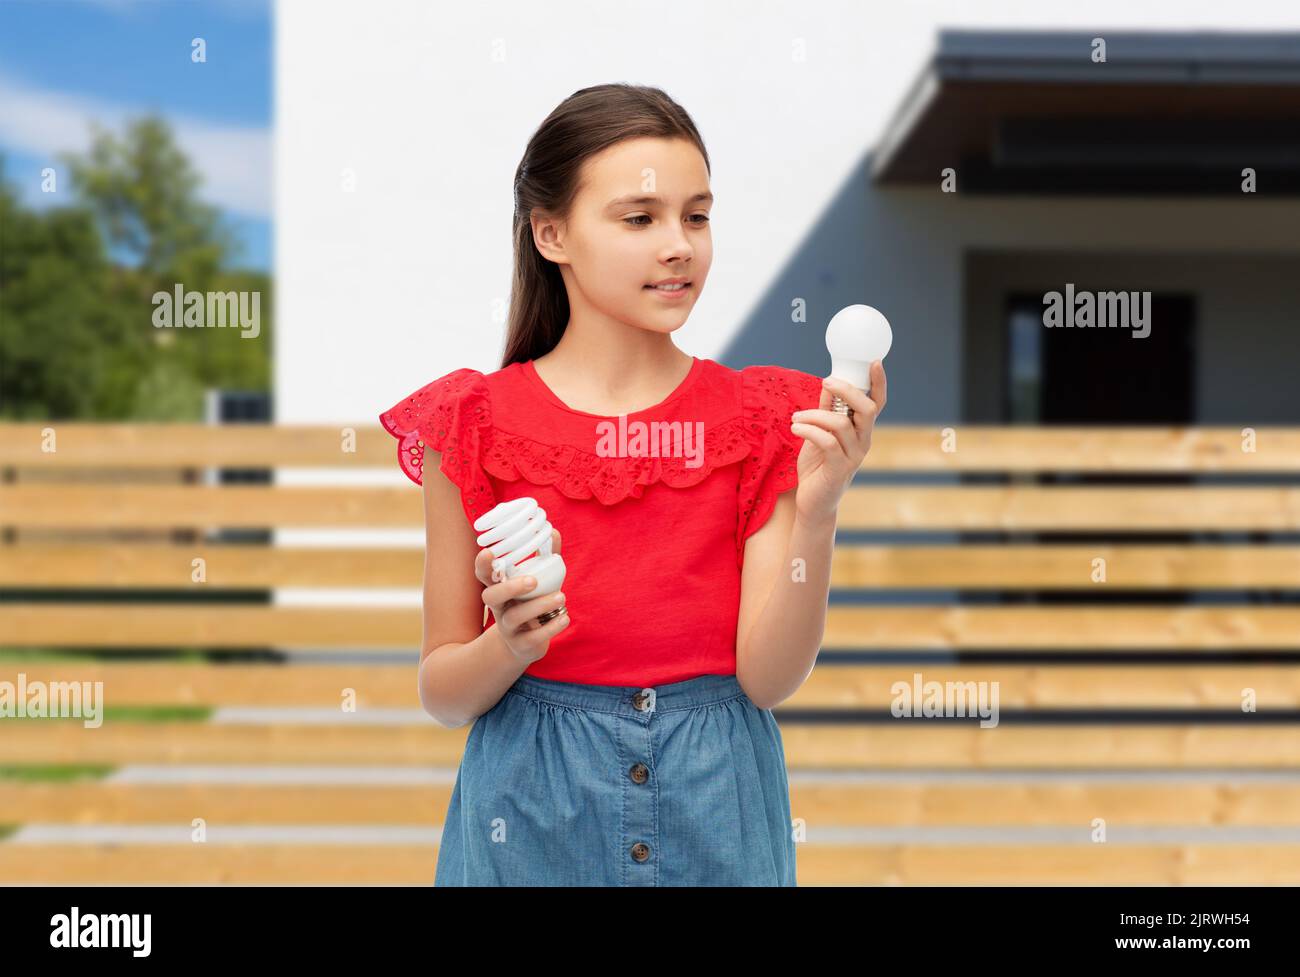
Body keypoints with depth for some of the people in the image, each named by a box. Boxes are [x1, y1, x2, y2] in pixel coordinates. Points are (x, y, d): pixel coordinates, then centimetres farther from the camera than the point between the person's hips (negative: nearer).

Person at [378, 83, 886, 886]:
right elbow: (441, 692, -1)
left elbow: (769, 676, -8)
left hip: (716, 815, 1)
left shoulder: (763, 420, 0)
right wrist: (509, 646, -20)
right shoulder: (473, 426, -3)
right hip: (535, 818, -1)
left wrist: (816, 511, -20)